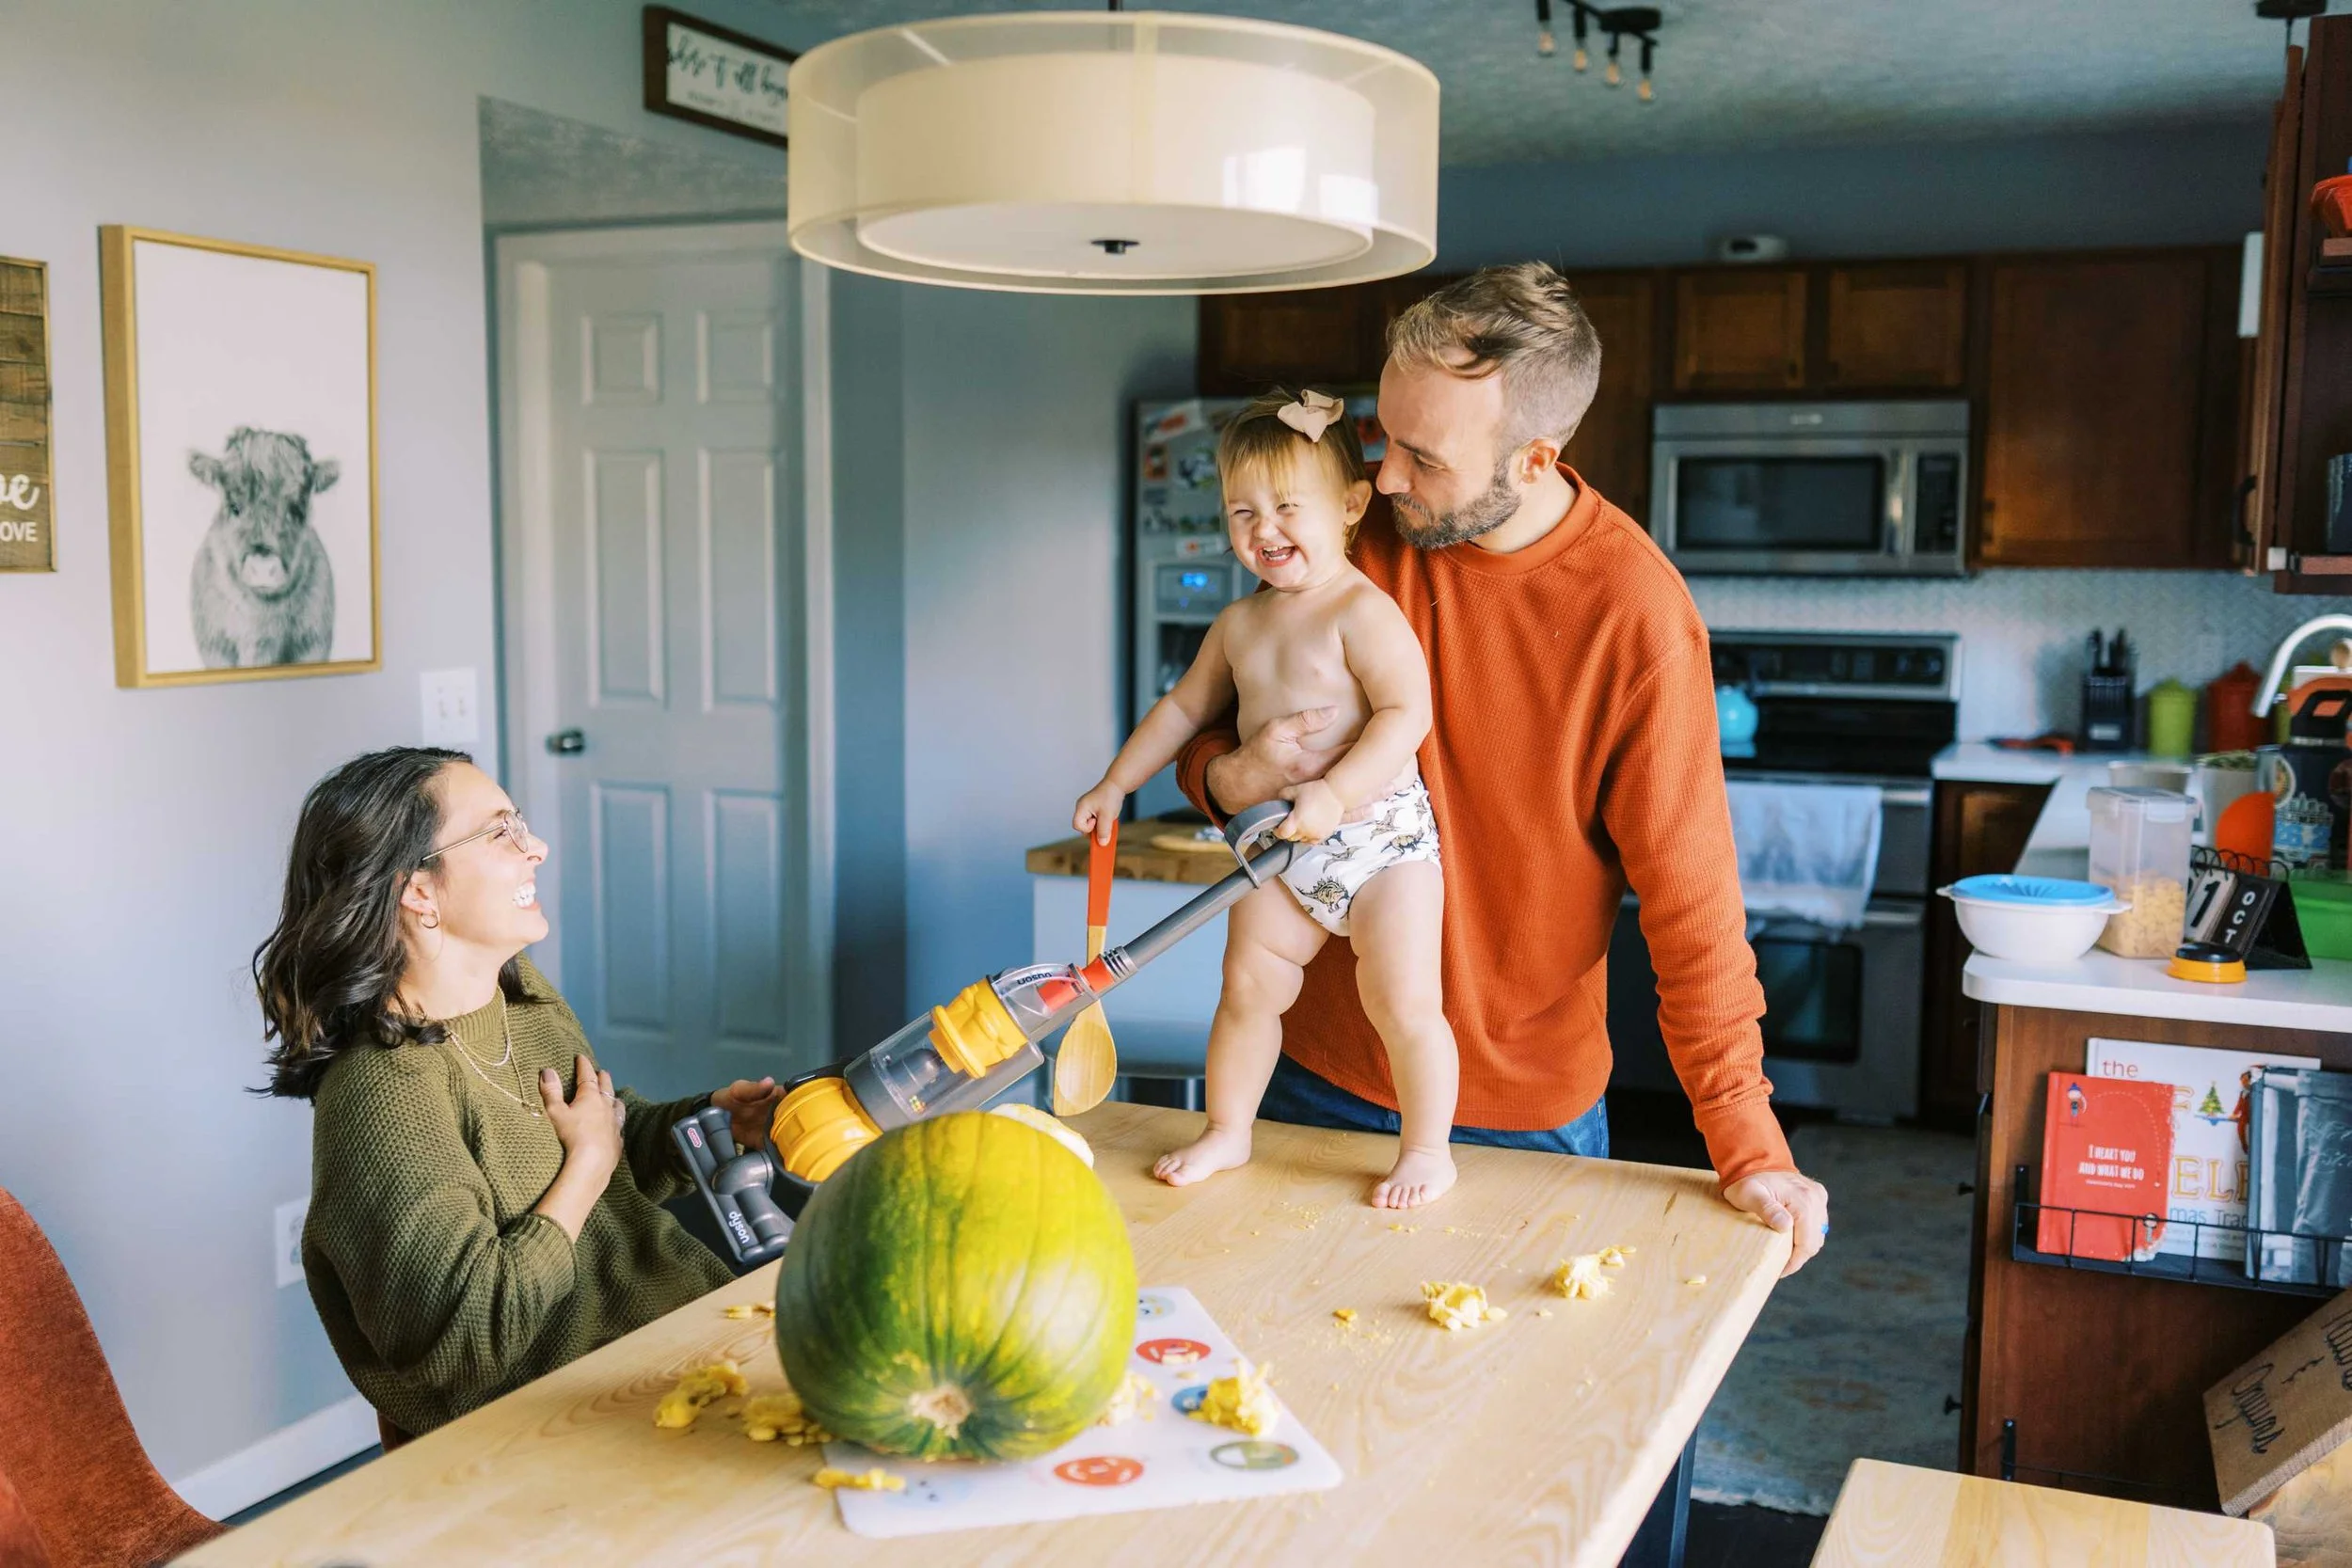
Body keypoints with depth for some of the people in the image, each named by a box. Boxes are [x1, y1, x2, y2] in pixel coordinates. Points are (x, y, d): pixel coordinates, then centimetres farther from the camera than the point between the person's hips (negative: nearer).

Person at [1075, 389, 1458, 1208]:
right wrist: (1116, 783, 22)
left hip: (1381, 839, -6)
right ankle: (1226, 1132, 27)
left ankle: (1426, 1148, 11)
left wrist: (1335, 791, -31)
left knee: (1403, 1003, -7)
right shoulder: (1240, 623, 10)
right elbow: (1183, 708, 22)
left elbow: (1408, 711, -22)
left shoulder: (1363, 611, -13)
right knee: (1248, 988, 9)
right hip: (1280, 848, 6)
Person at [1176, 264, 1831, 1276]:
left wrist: (1749, 1151, -17)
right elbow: (1204, 734, 2)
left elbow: (1689, 897, -16)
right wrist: (1236, 775, -22)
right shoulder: (1357, 534, -8)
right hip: (1318, 1066, 3)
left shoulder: (1634, 613, -19)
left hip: (1525, 1110, -3)